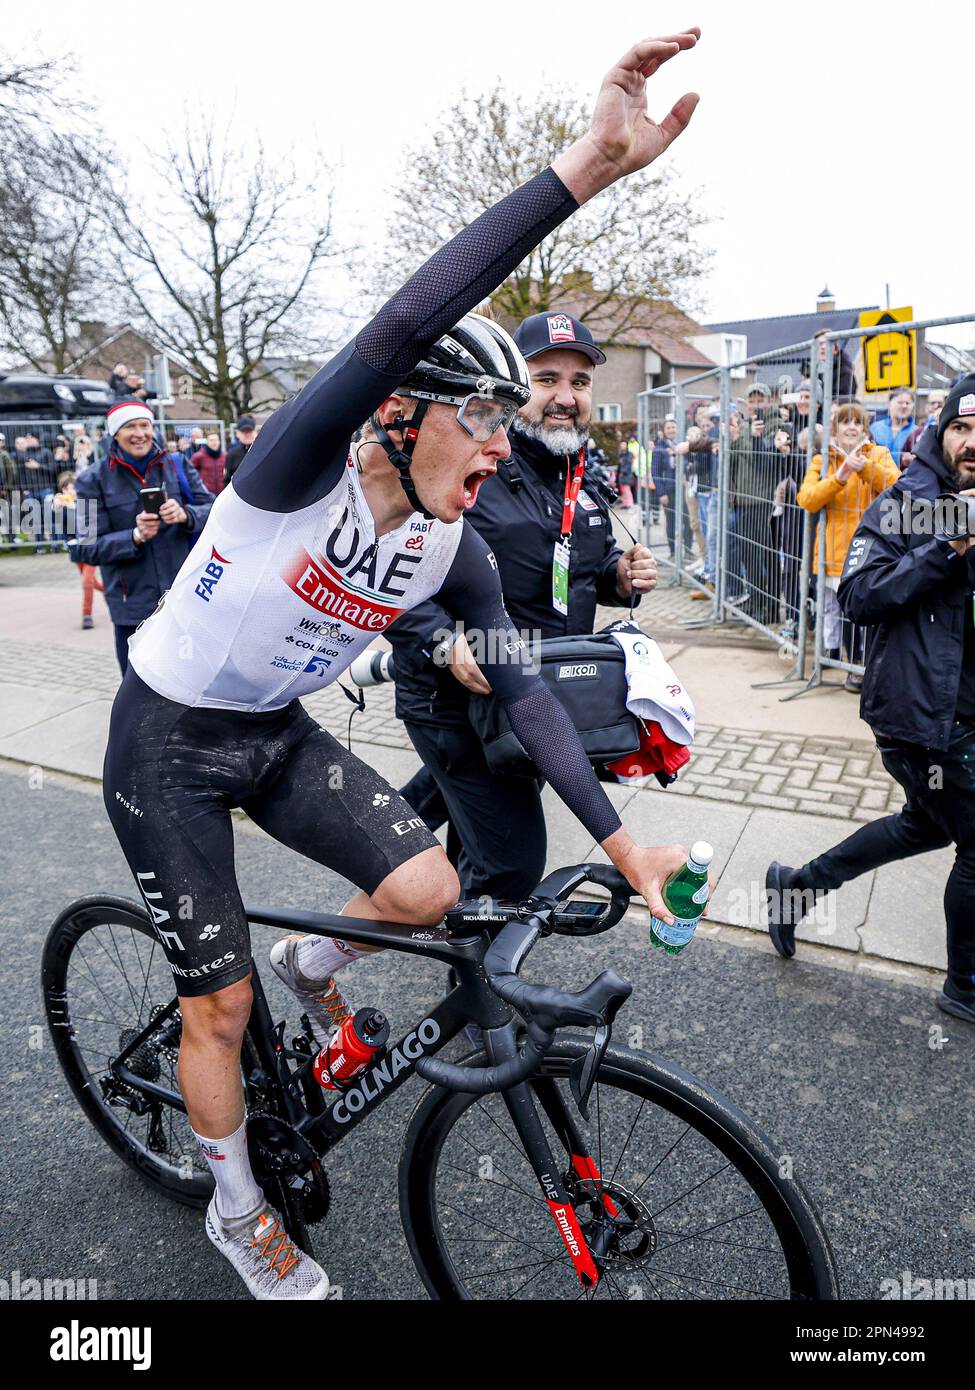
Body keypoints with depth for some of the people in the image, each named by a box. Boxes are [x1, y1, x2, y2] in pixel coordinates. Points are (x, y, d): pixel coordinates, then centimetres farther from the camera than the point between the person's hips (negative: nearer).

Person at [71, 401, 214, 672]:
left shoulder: (177, 467, 6)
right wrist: (135, 537, -19)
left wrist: (185, 515, -22)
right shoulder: (94, 480, 1)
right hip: (133, 607, -1)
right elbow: (87, 548, -2)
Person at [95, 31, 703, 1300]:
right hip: (169, 741, -4)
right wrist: (583, 169, -48)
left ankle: (311, 964, 21)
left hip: (277, 732, 5)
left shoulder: (454, 551, -10)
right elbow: (402, 327, -43)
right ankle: (237, 1211, 32)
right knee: (220, 1004, 3)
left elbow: (521, 686, -8)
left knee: (429, 888, -13)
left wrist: (619, 839, -12)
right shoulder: (301, 473, -26)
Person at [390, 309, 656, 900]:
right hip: (458, 701, -8)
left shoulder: (583, 478, 8)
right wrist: (443, 642, -35)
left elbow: (591, 569, 22)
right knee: (512, 861, -3)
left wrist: (621, 576, -2)